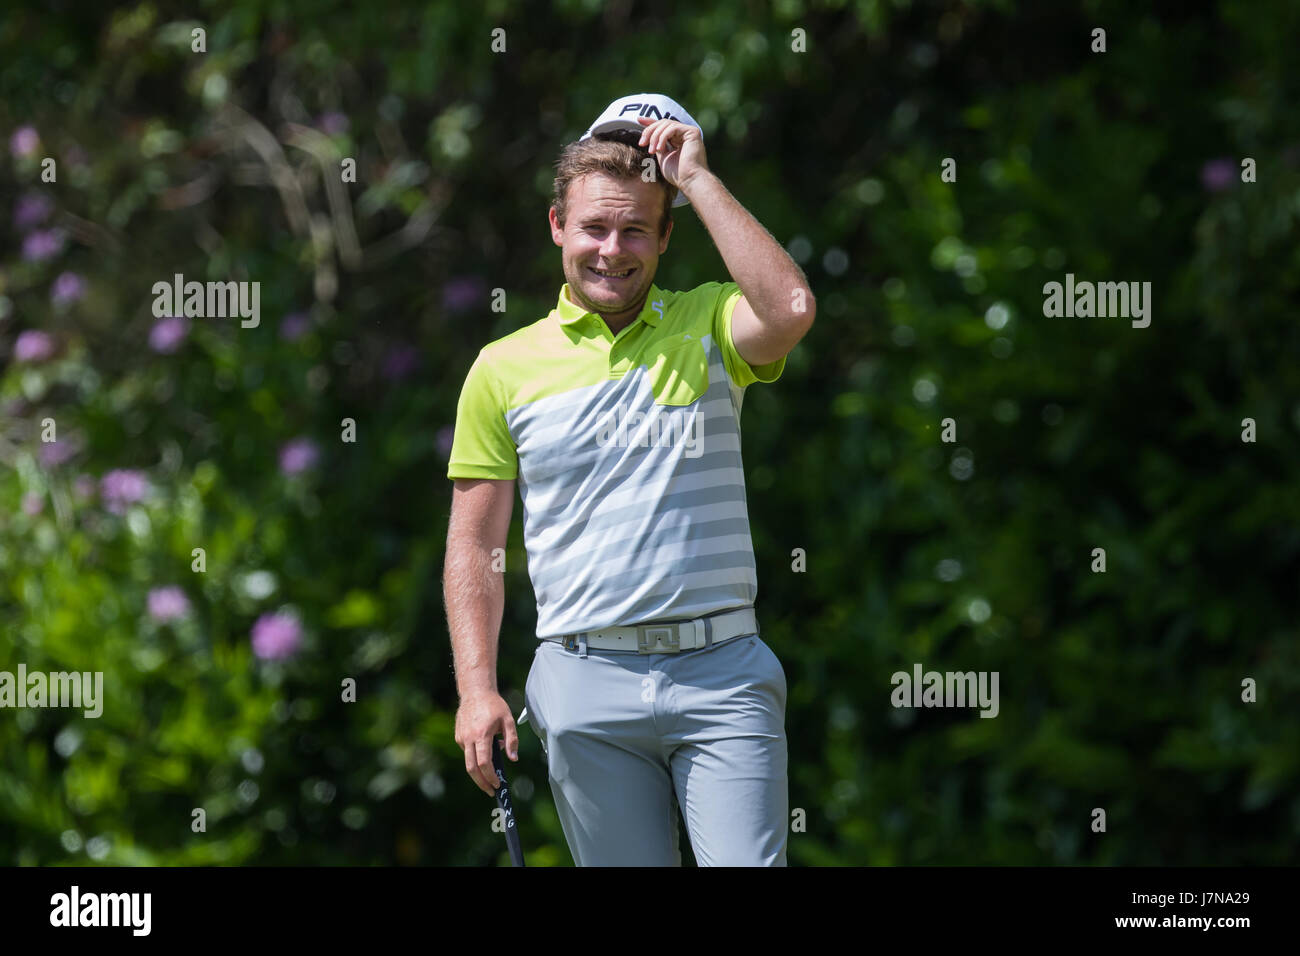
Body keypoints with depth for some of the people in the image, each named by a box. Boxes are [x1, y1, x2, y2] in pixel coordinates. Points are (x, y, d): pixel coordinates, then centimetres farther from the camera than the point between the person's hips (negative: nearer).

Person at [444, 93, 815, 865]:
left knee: (749, 863, -12)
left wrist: (698, 179, -10)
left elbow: (790, 309, -17)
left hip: (722, 678, -1)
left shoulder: (707, 327, 7)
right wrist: (478, 689, -2)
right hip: (588, 684, 1)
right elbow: (474, 546, 9)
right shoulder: (505, 369, 8)